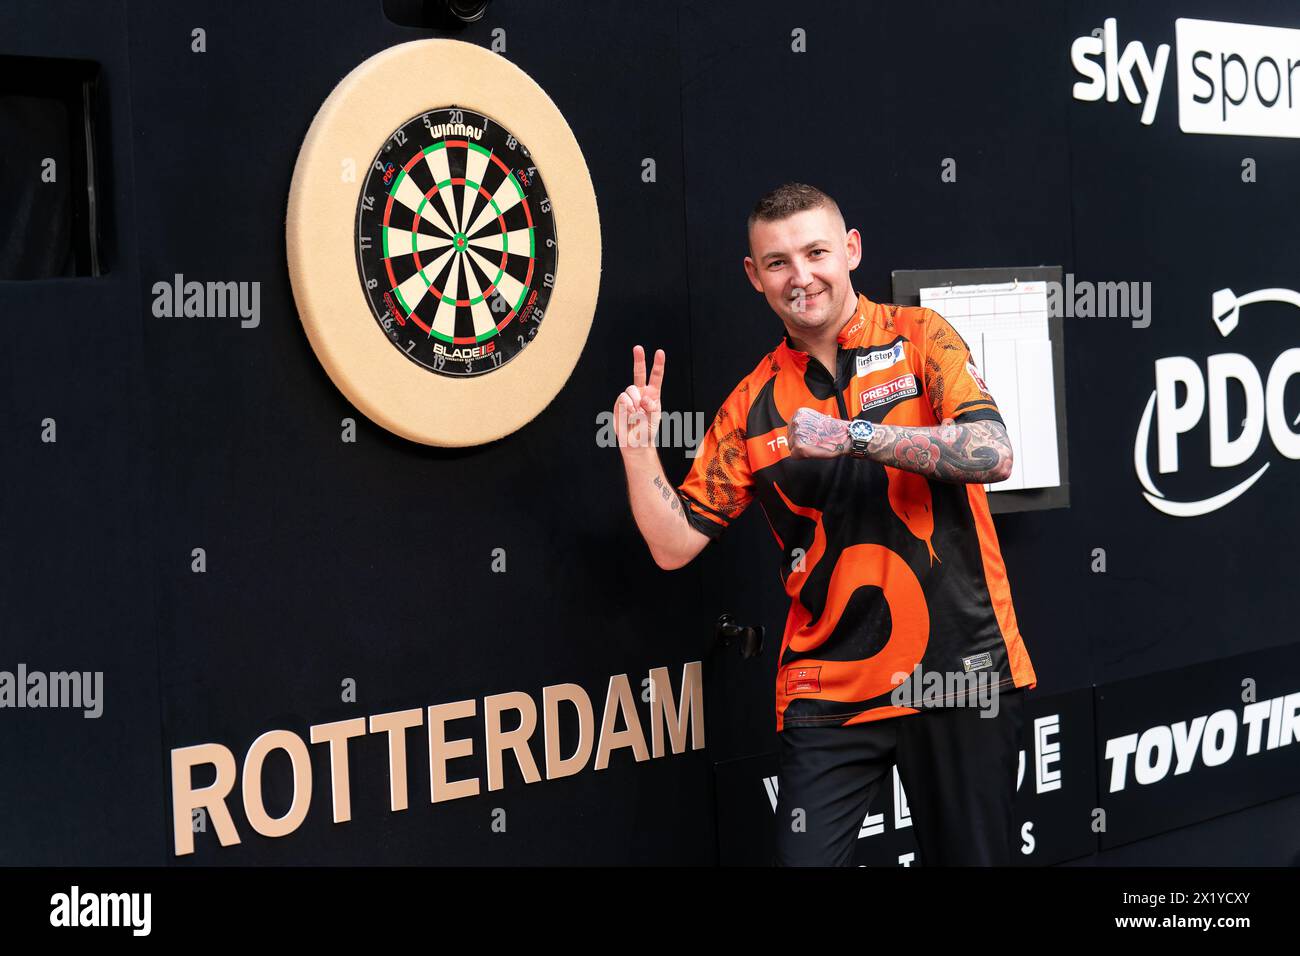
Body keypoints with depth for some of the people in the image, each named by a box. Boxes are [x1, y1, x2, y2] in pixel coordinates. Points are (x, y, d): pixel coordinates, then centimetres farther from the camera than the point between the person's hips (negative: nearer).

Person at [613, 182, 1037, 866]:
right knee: (804, 856, -5)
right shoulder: (752, 405, 6)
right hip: (828, 689, 1)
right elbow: (674, 544, 5)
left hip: (960, 670, -1)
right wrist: (638, 450, -10)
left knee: (970, 854, 10)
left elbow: (992, 455, -15)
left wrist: (853, 435, -22)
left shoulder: (918, 337, 0)